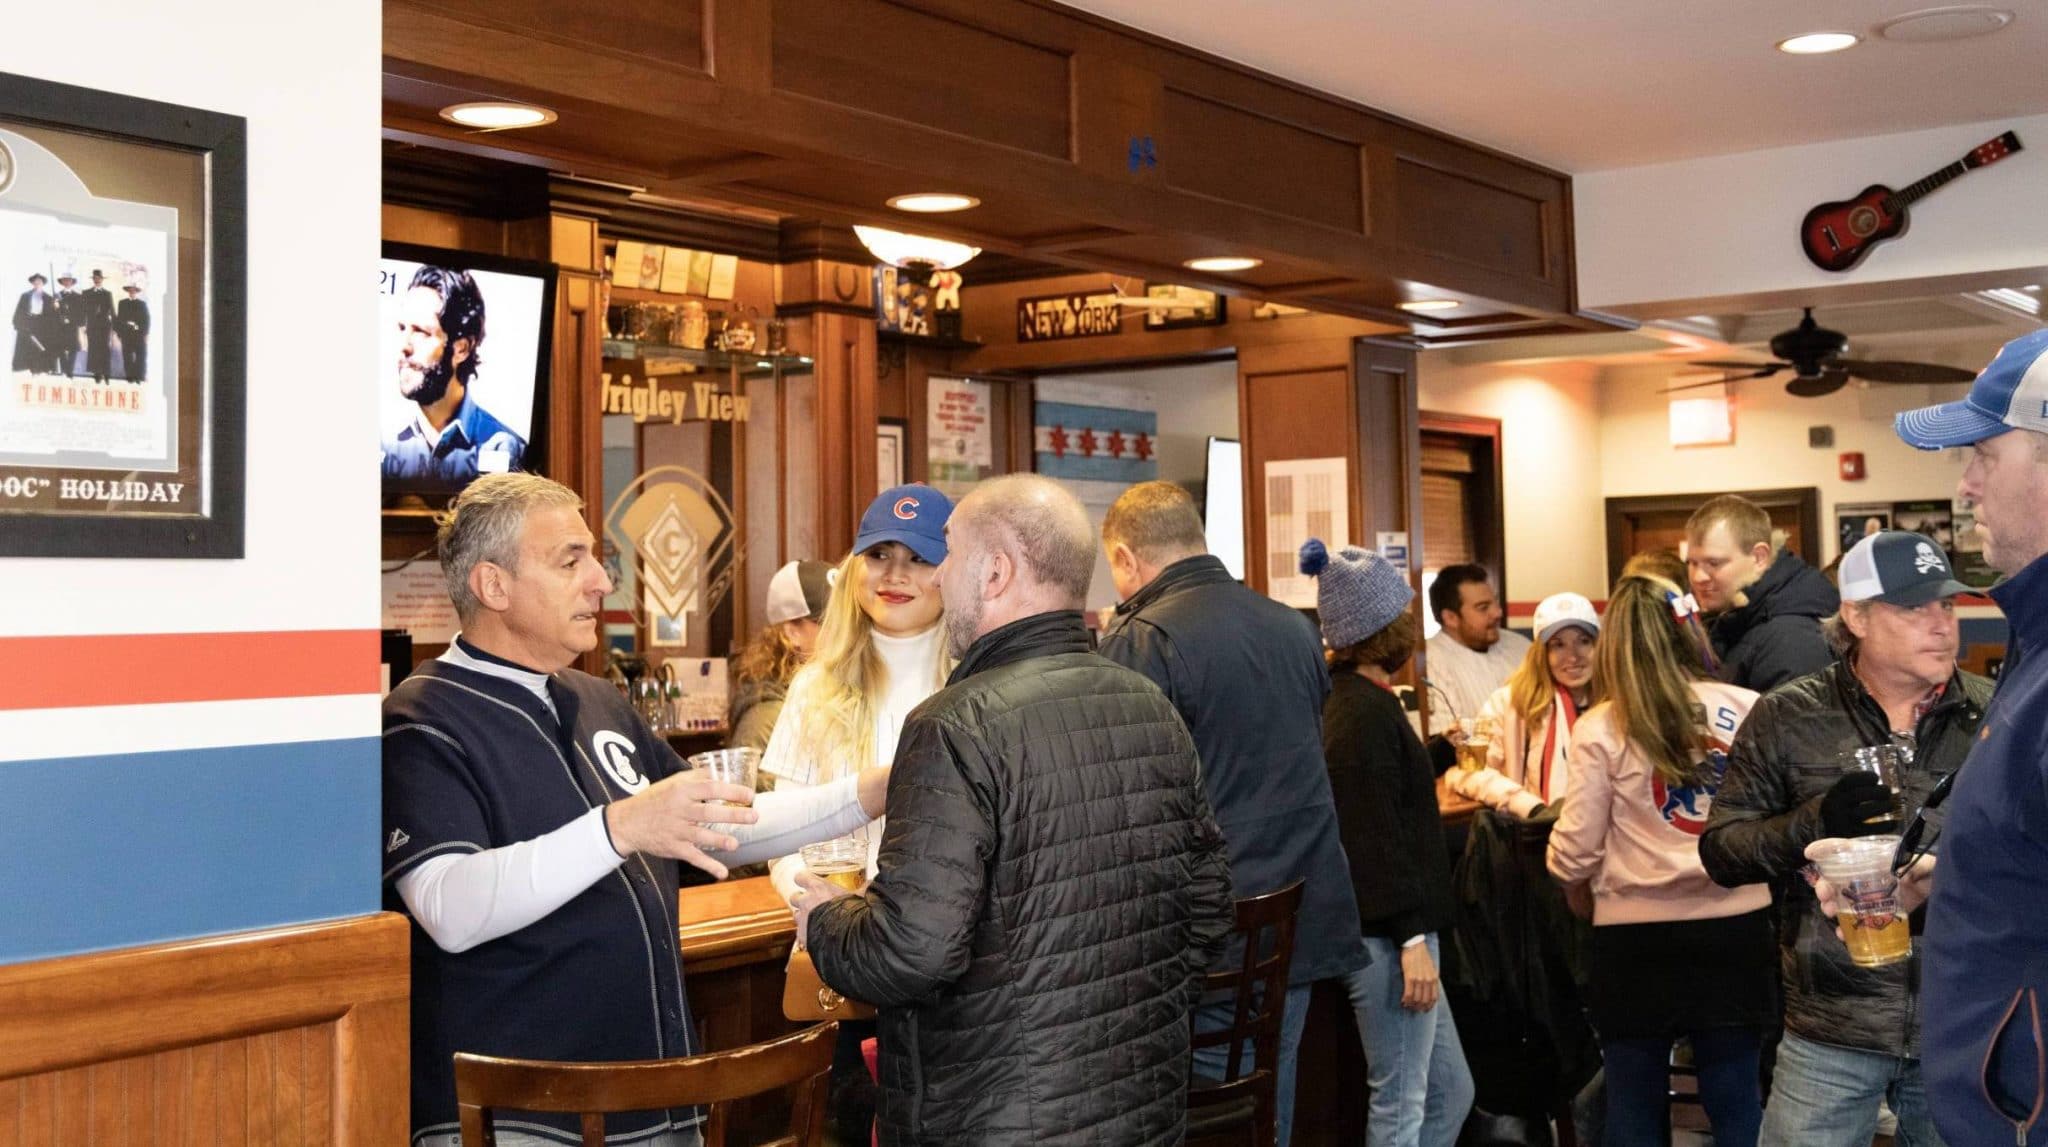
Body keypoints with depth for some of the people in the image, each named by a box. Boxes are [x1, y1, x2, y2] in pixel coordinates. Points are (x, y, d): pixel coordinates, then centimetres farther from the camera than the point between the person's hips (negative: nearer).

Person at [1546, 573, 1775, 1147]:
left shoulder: (1599, 729, -8)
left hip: (1637, 936, -2)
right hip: (1735, 928, 2)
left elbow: (1576, 852, -5)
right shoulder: (1748, 710, -3)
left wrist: (1574, 881, 15)